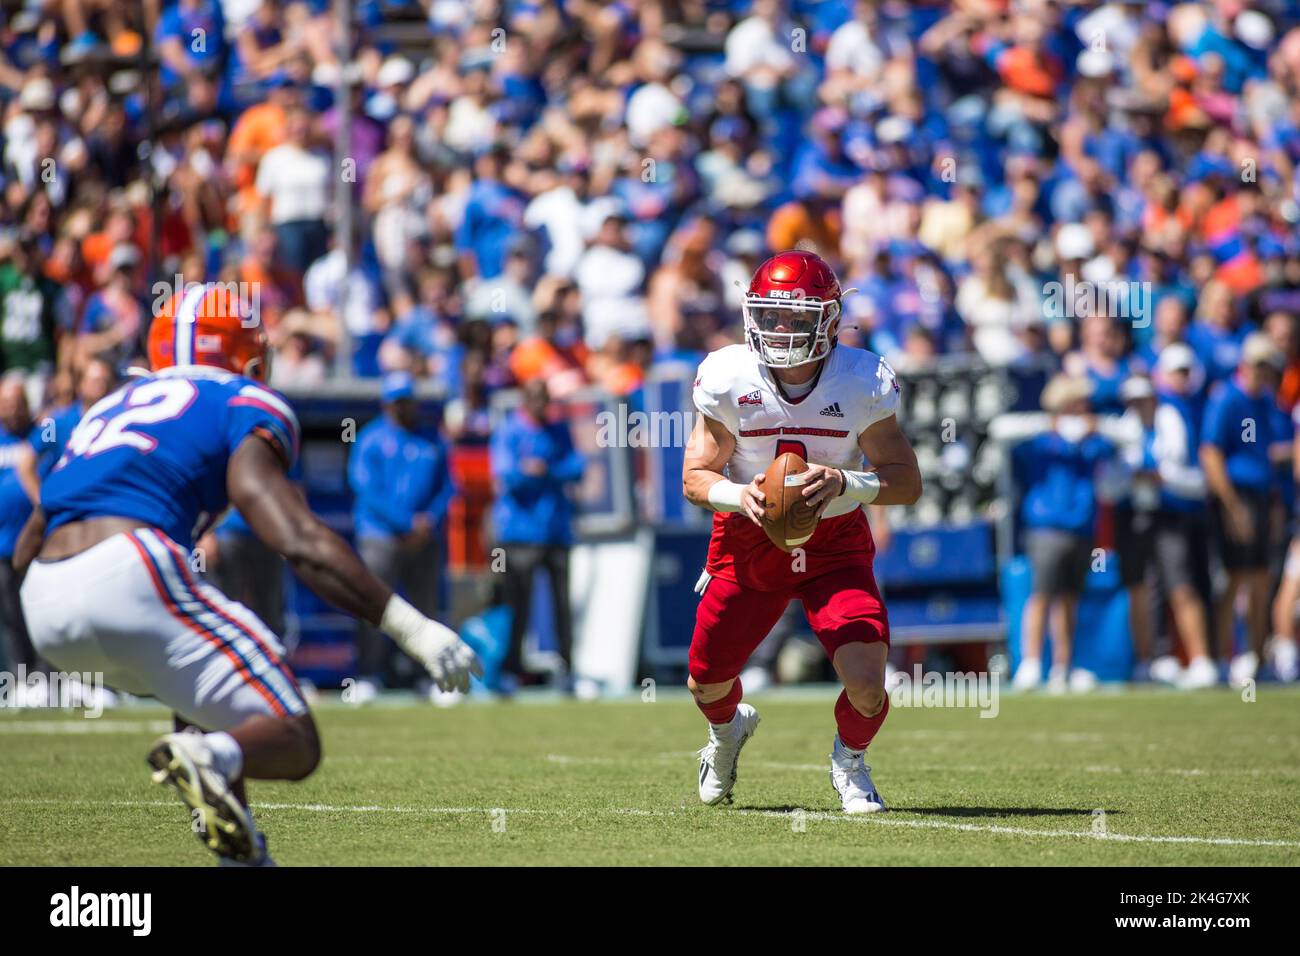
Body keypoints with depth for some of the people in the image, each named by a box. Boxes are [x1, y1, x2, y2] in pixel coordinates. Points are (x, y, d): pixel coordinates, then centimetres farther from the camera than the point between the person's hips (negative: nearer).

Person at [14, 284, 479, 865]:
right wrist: (413, 629, -8)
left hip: (44, 606, 7)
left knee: (203, 685, 33)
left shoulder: (109, 408, 30)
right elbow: (300, 543, -7)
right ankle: (212, 756, -32)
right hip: (129, 577, -7)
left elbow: (25, 551, 33)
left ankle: (242, 854, 19)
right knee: (293, 746, 1)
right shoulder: (244, 408, 10)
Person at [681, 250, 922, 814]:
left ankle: (849, 761, 21)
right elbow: (695, 476, -5)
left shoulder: (862, 383, -16)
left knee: (867, 689, -17)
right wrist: (738, 495, -27)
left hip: (835, 545, -1)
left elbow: (906, 482, -11)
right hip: (749, 540, 2)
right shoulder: (729, 378, -14)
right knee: (707, 686, 11)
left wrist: (845, 482, -30)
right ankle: (729, 729, 52)